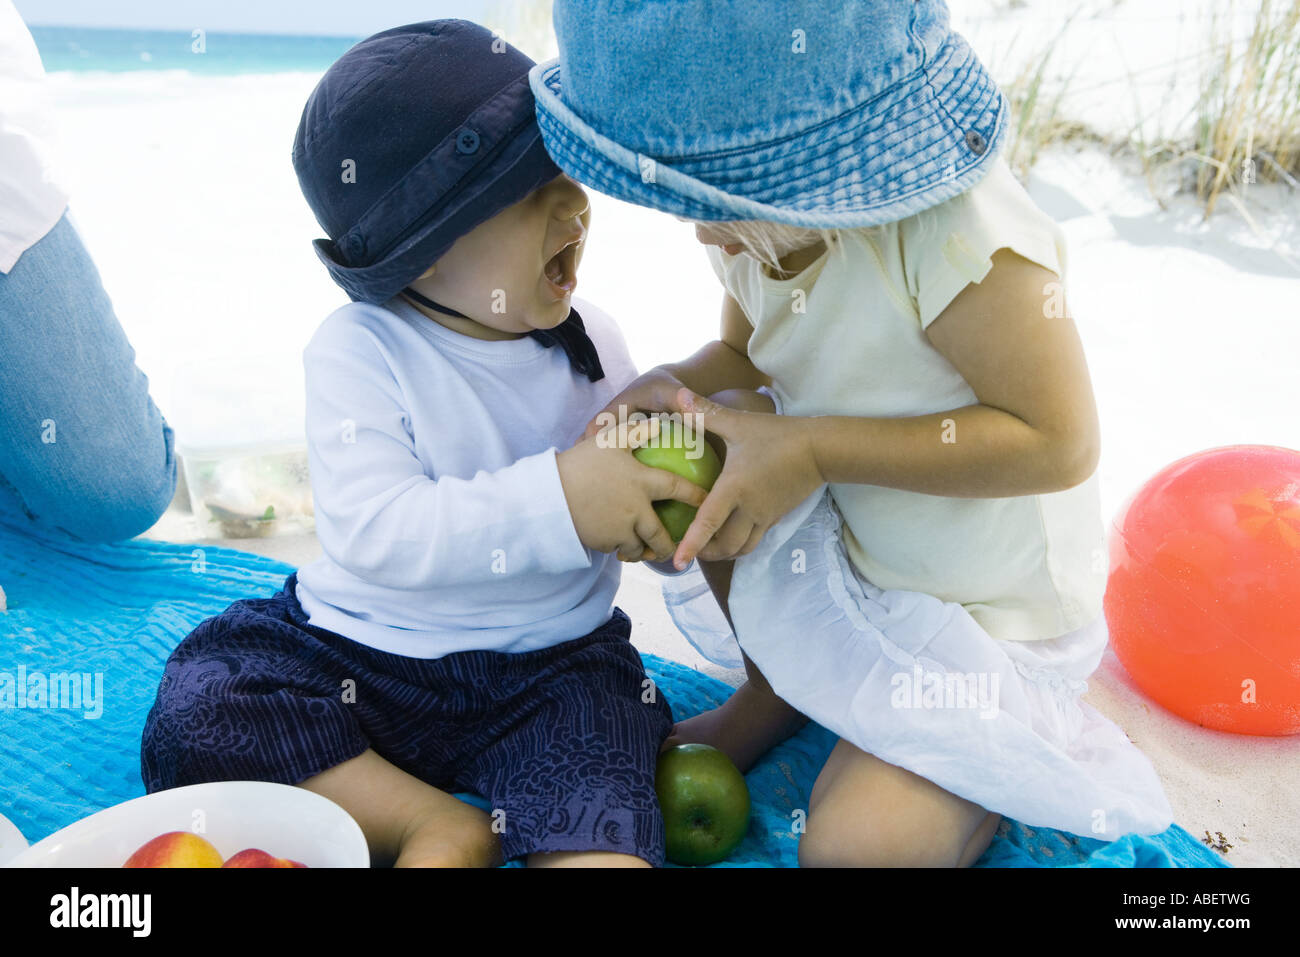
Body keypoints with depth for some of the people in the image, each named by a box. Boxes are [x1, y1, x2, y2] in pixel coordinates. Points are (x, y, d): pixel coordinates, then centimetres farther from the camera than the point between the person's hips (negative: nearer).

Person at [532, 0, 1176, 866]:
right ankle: (770, 696, 13)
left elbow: (1060, 444, -30)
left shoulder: (956, 233, -32)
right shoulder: (754, 222, -10)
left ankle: (997, 765, 17)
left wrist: (815, 449, -33)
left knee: (856, 843, -18)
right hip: (840, 542, 7)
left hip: (989, 608, -6)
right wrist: (672, 385, -17)